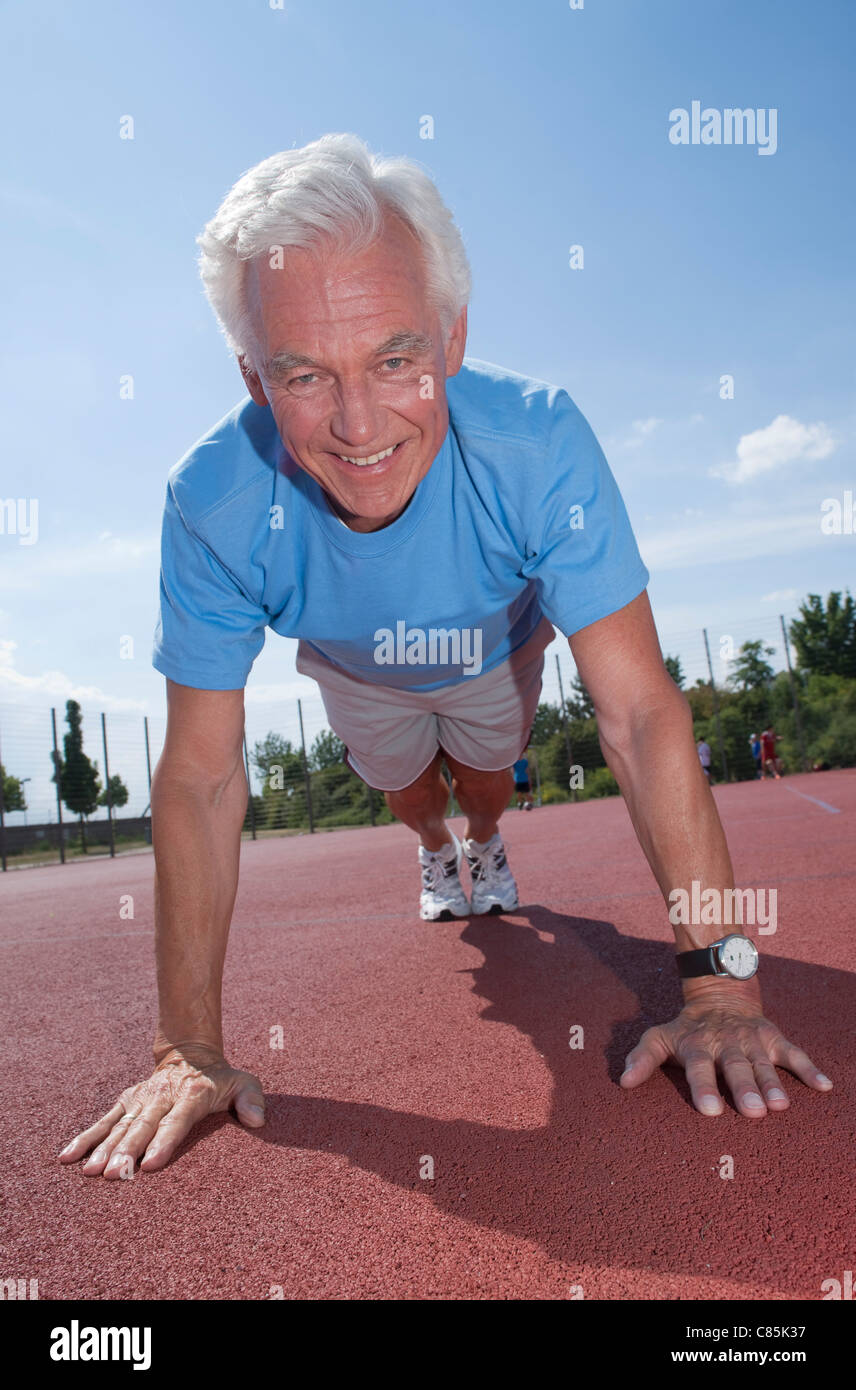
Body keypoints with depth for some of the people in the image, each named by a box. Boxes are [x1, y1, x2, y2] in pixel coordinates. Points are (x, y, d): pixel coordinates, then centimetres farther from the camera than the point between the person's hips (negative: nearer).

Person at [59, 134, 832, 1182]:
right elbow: (202, 778, -35)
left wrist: (720, 985, -40)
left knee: (485, 765, 23)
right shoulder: (212, 503, -40)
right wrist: (188, 1048, -33)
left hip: (497, 648, 0)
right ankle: (435, 856, 60)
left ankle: (485, 848, 60)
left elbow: (641, 716, -41)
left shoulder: (537, 441, -43)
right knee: (401, 780, 23)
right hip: (354, 669, 1)